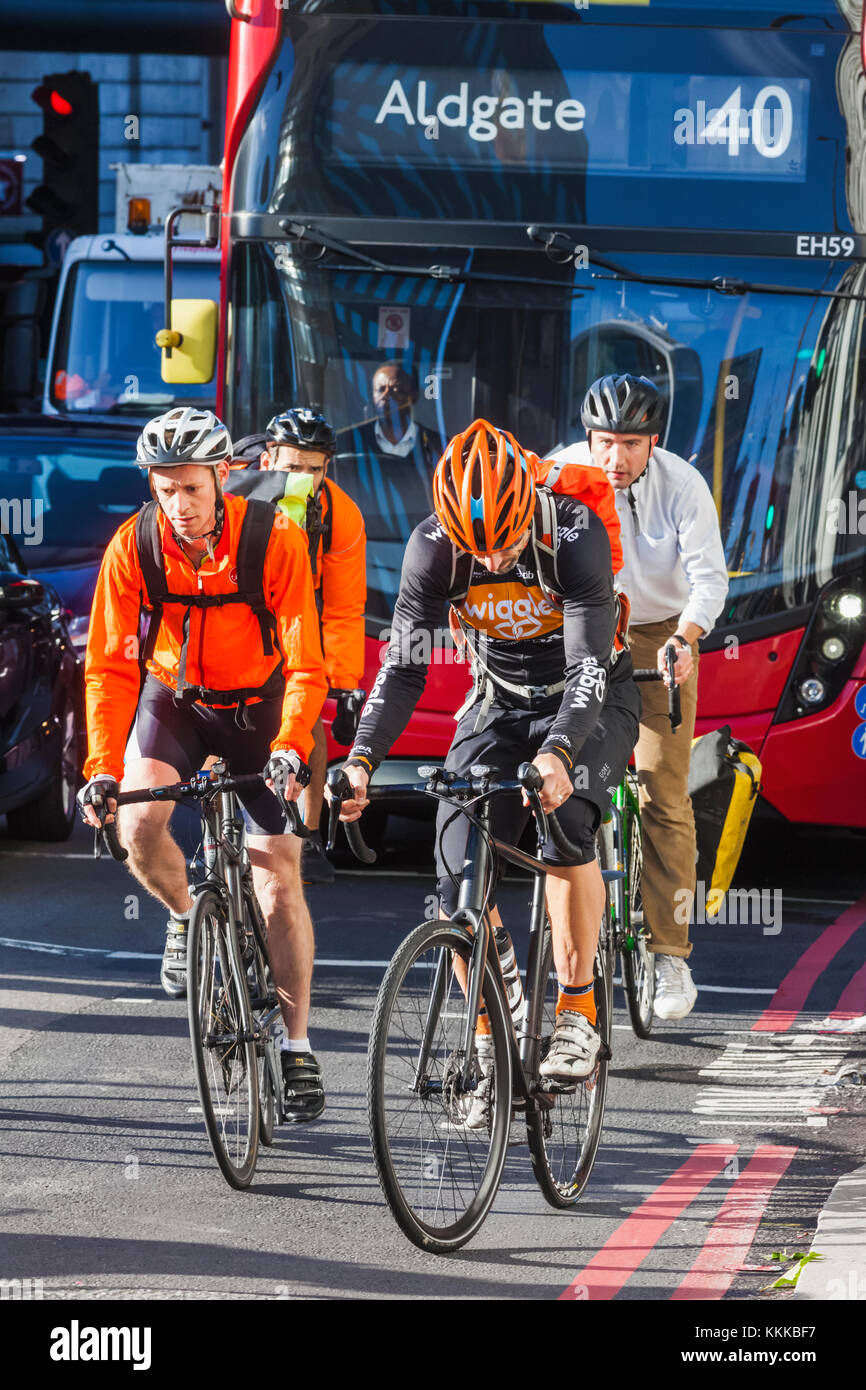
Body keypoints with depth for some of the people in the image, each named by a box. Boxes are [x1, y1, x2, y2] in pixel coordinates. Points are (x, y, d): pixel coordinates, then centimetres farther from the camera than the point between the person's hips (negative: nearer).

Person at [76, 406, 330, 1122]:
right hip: (173, 698, 1)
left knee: (280, 875, -7)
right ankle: (188, 919, 8)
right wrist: (102, 767, -28)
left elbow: (306, 666, -24)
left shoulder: (274, 540, -23)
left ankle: (298, 1048, 3)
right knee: (139, 827, -25)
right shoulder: (133, 546, -18)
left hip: (258, 707, -1)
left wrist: (289, 747, -40)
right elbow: (110, 667, -16)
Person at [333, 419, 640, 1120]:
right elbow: (404, 665, -18)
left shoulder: (576, 534, -30)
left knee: (564, 818, -33)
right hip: (498, 707, 3)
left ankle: (577, 1016, -22)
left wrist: (558, 753, -53)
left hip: (591, 700, -3)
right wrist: (362, 758, -33)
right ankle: (493, 1047, 7)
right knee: (459, 881, -11)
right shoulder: (433, 548, -21)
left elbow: (589, 664, -36)